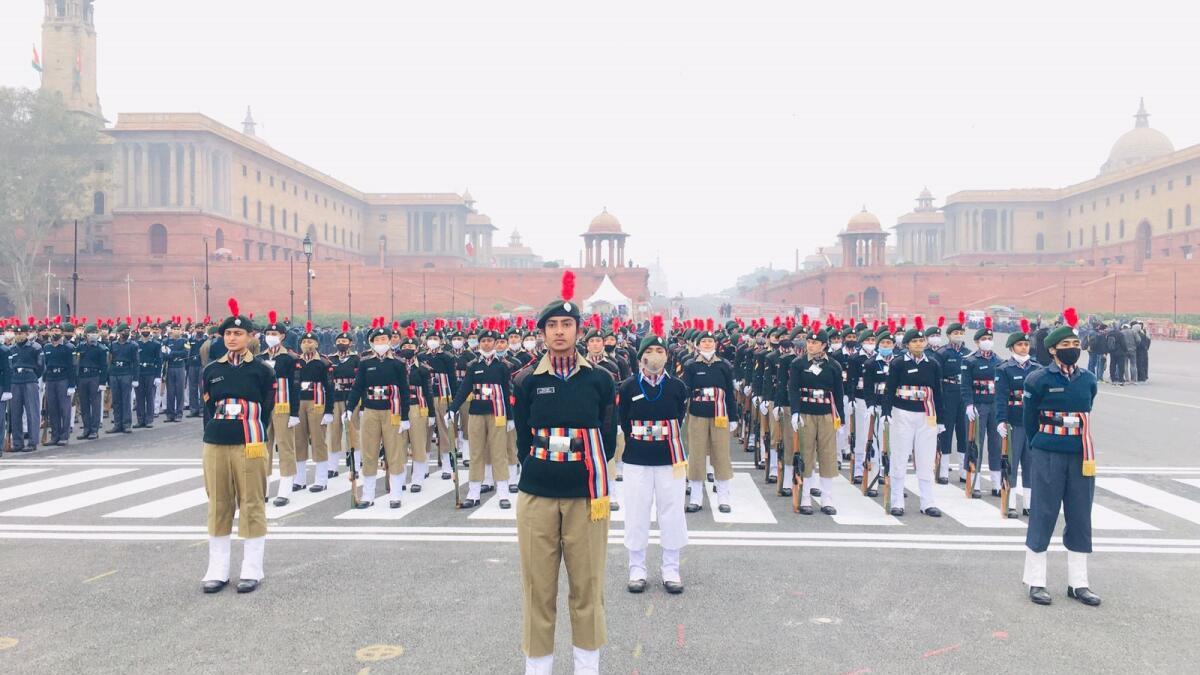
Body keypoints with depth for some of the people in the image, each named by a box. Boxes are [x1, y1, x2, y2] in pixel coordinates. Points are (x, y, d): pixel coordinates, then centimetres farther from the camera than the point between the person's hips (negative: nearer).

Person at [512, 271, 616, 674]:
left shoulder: (599, 380, 1)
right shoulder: (527, 382, 1)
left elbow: (607, 438, 5)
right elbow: (522, 442, 6)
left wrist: (598, 488, 4)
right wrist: (540, 473, 4)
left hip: (587, 496, 0)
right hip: (536, 496, 0)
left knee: (587, 585, 9)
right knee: (538, 586, 8)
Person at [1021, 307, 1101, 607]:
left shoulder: (1088, 380, 6)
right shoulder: (1039, 380, -8)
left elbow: (1085, 415, 16)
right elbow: (1029, 420, 1)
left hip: (1081, 456, 5)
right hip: (1048, 457, -5)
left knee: (1080, 518, 10)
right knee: (1043, 517, 2)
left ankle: (1077, 583, 21)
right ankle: (1035, 582, 12)